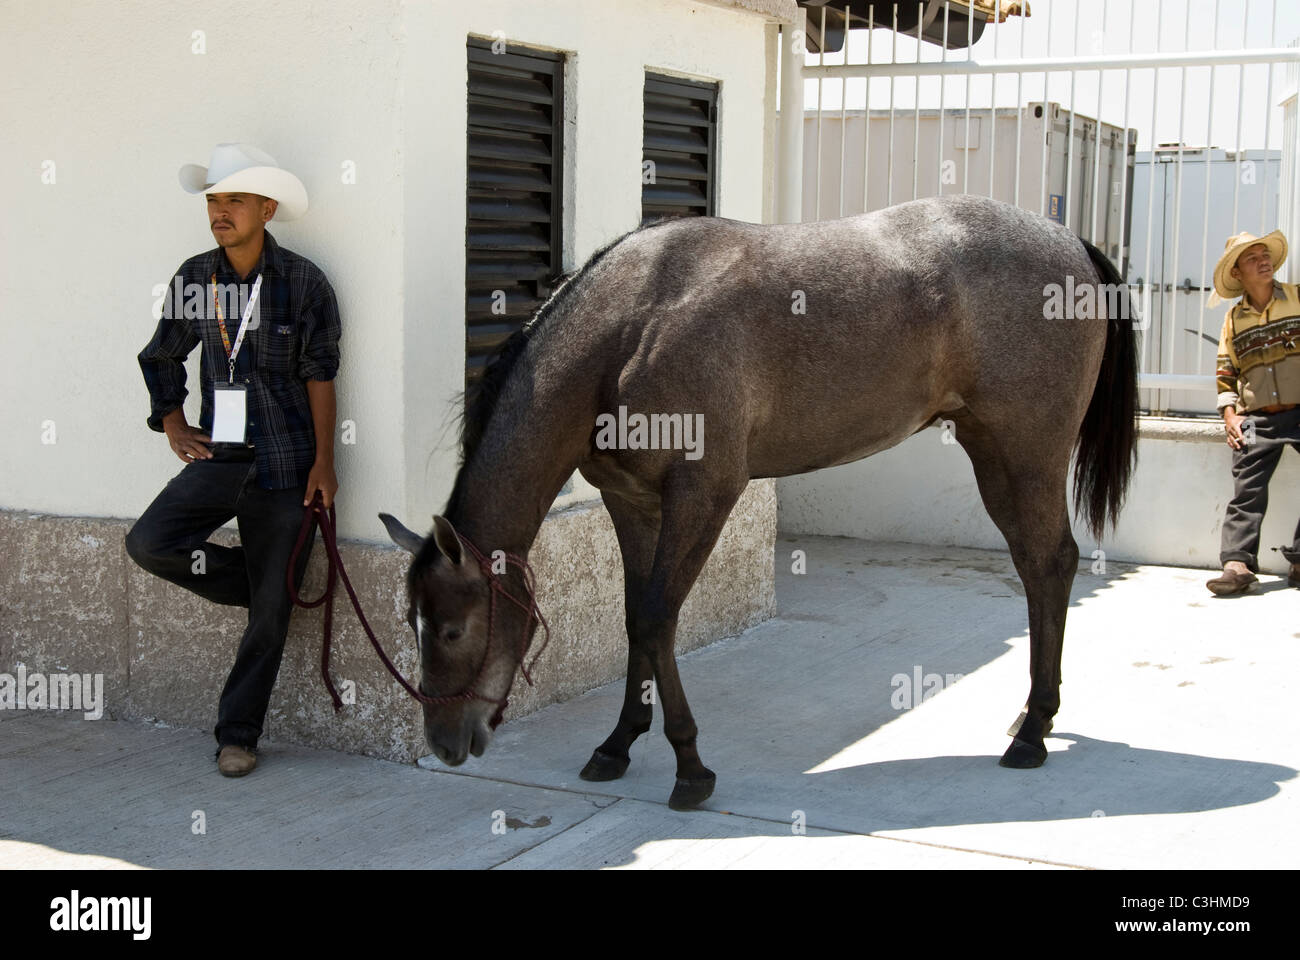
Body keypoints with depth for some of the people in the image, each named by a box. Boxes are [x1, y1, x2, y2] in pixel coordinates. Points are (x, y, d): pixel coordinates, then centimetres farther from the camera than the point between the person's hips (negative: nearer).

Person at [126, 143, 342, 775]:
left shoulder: (302, 282, -5)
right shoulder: (194, 278, 5)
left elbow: (319, 373, -3)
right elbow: (162, 357, 20)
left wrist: (323, 462, -6)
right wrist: (172, 425, 10)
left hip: (286, 464, -3)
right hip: (220, 456, 3)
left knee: (269, 613, 0)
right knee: (149, 543, -19)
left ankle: (237, 735, 15)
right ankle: (261, 584, 7)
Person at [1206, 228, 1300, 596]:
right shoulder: (1234, 319, 13)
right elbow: (1226, 373, 18)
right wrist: (1229, 414, 5)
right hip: (1258, 420, 2)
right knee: (1247, 491, -10)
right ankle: (1237, 563, -15)